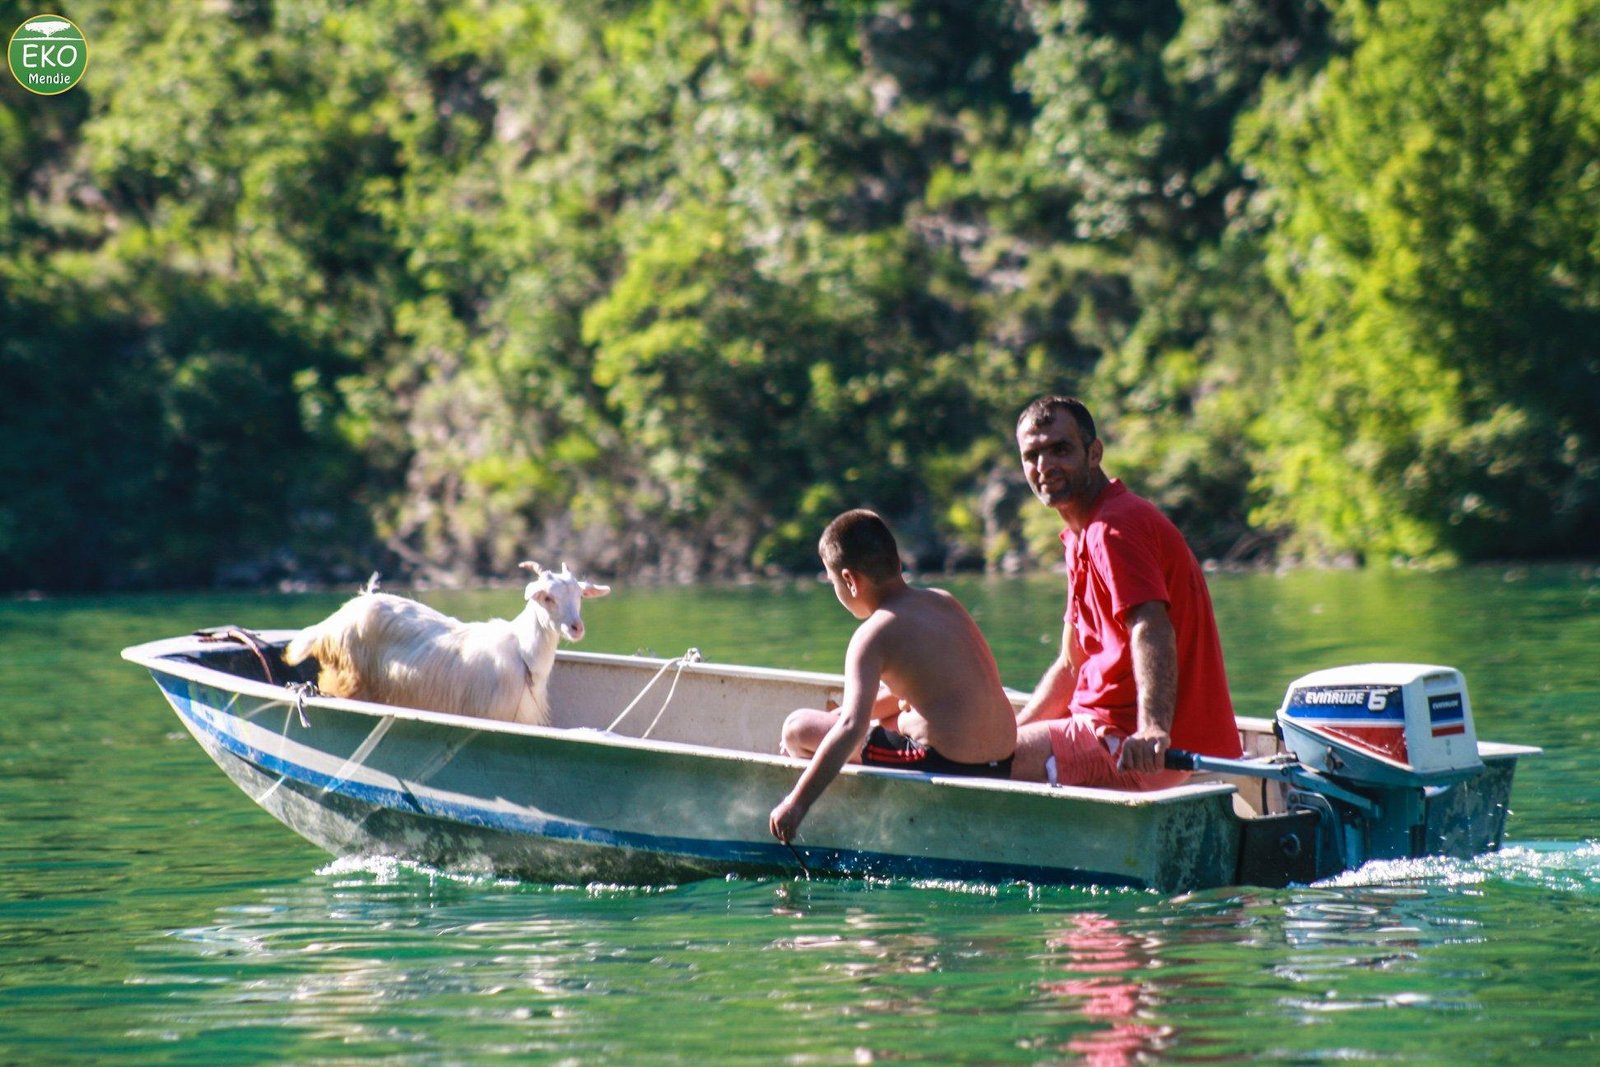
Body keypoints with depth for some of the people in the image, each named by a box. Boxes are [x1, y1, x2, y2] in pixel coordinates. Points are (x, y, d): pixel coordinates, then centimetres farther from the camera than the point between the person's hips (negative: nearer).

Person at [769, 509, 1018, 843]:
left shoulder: (875, 634, -12)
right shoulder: (943, 602, 12)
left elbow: (851, 728, -24)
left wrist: (796, 803, -22)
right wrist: (832, 717, 25)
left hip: (946, 766, -9)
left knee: (798, 728, 0)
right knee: (884, 717, 36)